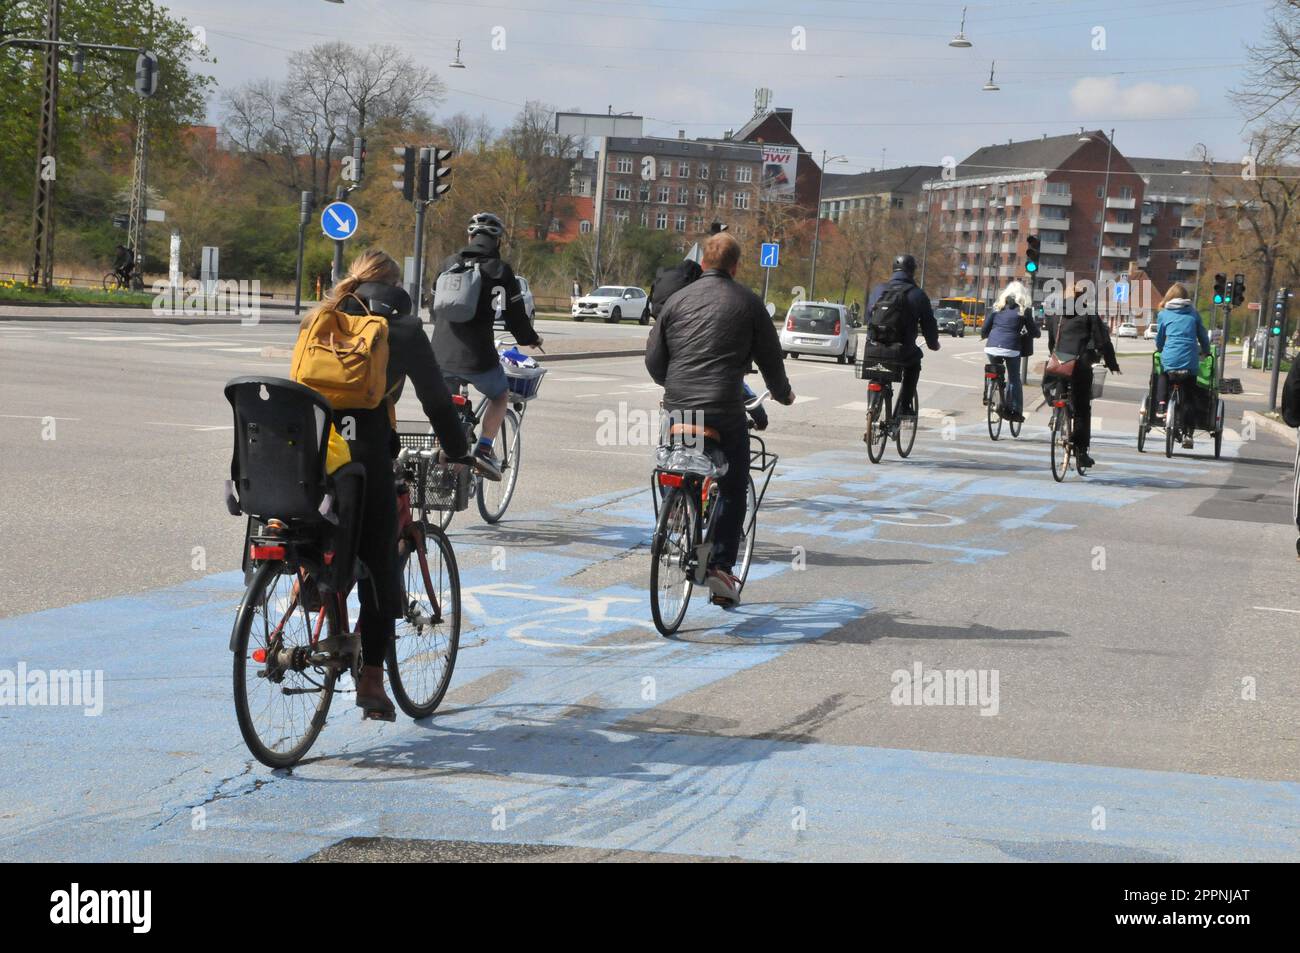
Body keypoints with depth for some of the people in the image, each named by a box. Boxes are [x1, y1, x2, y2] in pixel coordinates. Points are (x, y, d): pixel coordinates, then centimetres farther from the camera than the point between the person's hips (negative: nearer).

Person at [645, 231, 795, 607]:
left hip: (677, 408, 3)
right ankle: (721, 566, -1)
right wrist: (783, 393, 28)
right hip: (725, 412, -3)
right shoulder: (747, 302, 3)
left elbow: (653, 359, 13)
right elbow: (770, 357, 8)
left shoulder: (678, 300, 10)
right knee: (733, 490, 8)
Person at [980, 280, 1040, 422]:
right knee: (1014, 379, 10)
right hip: (1011, 348, -2)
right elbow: (1034, 332, 8)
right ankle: (1016, 411, 6)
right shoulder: (1024, 310, 5)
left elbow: (984, 330, 11)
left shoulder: (998, 307, 13)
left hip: (992, 347, 2)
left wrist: (984, 336, 32)